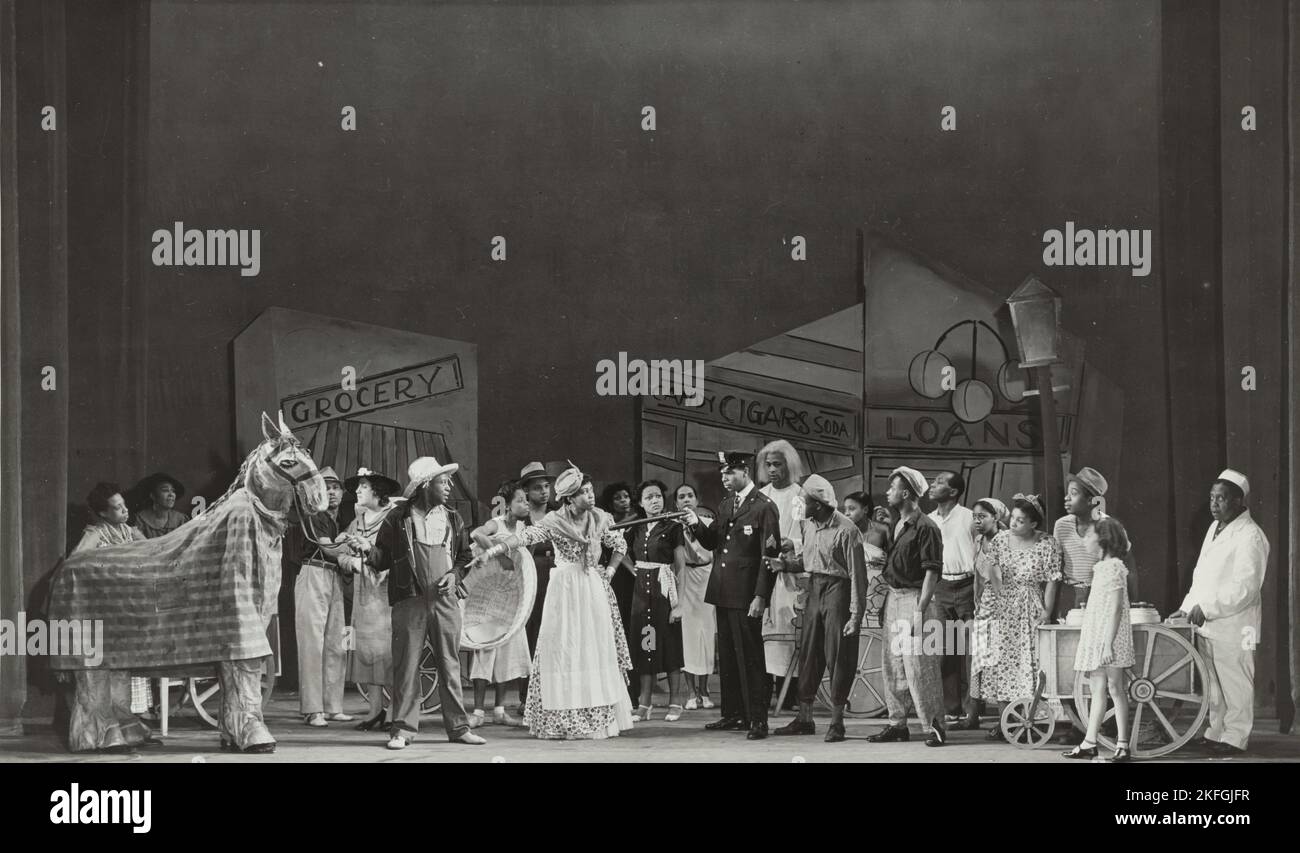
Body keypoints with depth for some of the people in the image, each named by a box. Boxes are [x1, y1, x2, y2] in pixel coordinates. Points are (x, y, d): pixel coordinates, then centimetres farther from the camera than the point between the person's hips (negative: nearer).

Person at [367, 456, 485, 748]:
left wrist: (454, 575, 1)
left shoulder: (452, 519, 11)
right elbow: (382, 557, 4)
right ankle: (403, 729, 1)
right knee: (406, 665, -3)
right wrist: (368, 553, -17)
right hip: (409, 601, -3)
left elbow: (465, 555, 19)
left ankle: (458, 727, 11)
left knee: (450, 664, 5)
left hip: (446, 600, 3)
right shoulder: (398, 519, 1)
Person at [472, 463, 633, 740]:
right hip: (566, 589, -4)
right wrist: (492, 551, -35)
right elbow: (525, 536, -22)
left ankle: (599, 717, 12)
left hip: (594, 589, 4)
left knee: (597, 651, 4)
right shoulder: (554, 521, -9)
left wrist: (611, 569, 6)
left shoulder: (599, 518, 3)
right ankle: (565, 720, -1)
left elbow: (620, 544, 19)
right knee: (564, 650, -4)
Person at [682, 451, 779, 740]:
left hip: (746, 596, -8)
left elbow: (769, 556, -13)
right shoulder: (726, 504, 15)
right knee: (727, 657, 12)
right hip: (723, 593, 8)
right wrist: (697, 524, -4)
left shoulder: (764, 507, -9)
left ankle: (757, 719, -2)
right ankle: (733, 715, 20)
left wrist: (760, 596, -18)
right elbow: (712, 543, 17)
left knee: (749, 657, -6)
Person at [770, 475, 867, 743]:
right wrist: (784, 563, 0)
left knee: (838, 657, -2)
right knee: (808, 653, 10)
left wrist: (856, 614, -18)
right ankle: (804, 718, 18)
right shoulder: (809, 525, 8)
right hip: (815, 589, 8)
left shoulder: (846, 530, -17)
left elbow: (857, 575, -16)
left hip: (838, 590, -7)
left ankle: (837, 722, 7)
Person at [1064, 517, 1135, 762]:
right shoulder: (1102, 568, 16)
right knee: (1096, 689, 11)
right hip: (1096, 638, 10)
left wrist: (1108, 643, -24)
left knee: (1115, 689, -5)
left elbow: (1116, 609, -19)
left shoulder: (1112, 568, -14)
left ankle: (1122, 746, -1)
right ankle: (1089, 743, 15)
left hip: (1109, 639, -10)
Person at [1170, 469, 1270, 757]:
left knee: (1235, 684, -1)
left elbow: (1245, 588, -19)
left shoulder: (1250, 537, -13)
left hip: (1233, 625, -8)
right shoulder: (1214, 529, 14)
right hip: (1206, 624, 8)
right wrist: (1188, 608, 13)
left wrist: (1207, 608, -21)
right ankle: (1216, 732, 24)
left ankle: (1235, 738, 7)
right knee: (1213, 684, 14)